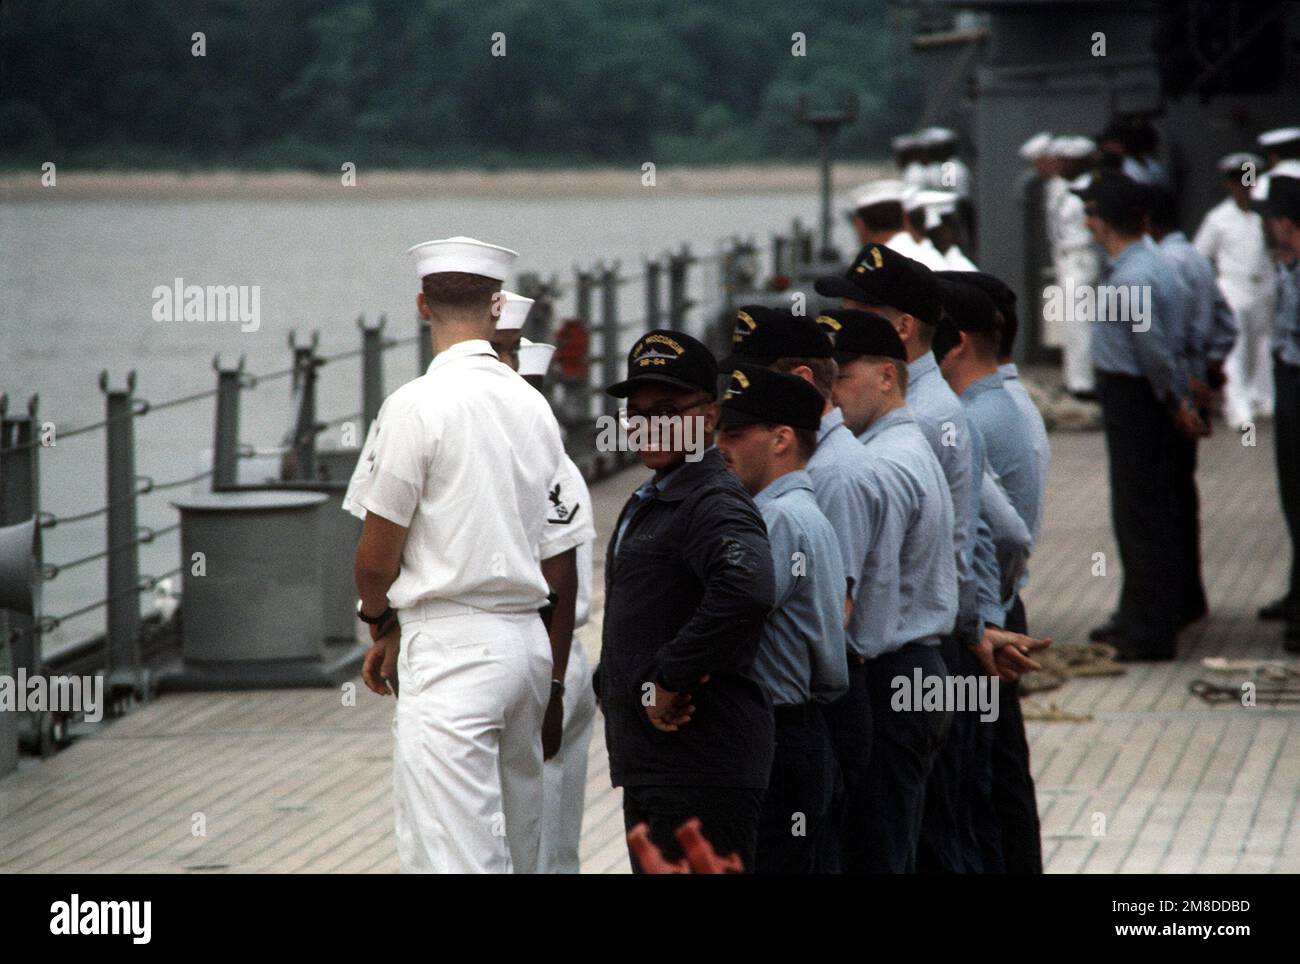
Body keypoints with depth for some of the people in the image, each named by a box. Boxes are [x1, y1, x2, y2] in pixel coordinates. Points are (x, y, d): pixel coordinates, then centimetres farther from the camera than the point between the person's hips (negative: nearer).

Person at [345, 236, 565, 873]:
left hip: (452, 653, -8)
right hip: (528, 641, 8)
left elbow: (376, 557, -8)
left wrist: (379, 623, 15)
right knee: (516, 850, 14)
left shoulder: (417, 406, -11)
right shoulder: (535, 407, 10)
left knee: (452, 857, -11)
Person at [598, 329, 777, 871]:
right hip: (648, 765, 10)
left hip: (701, 769, -10)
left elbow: (747, 590, -34)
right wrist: (611, 683, 16)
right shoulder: (648, 502, 19)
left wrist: (669, 680, -24)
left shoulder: (715, 502, -14)